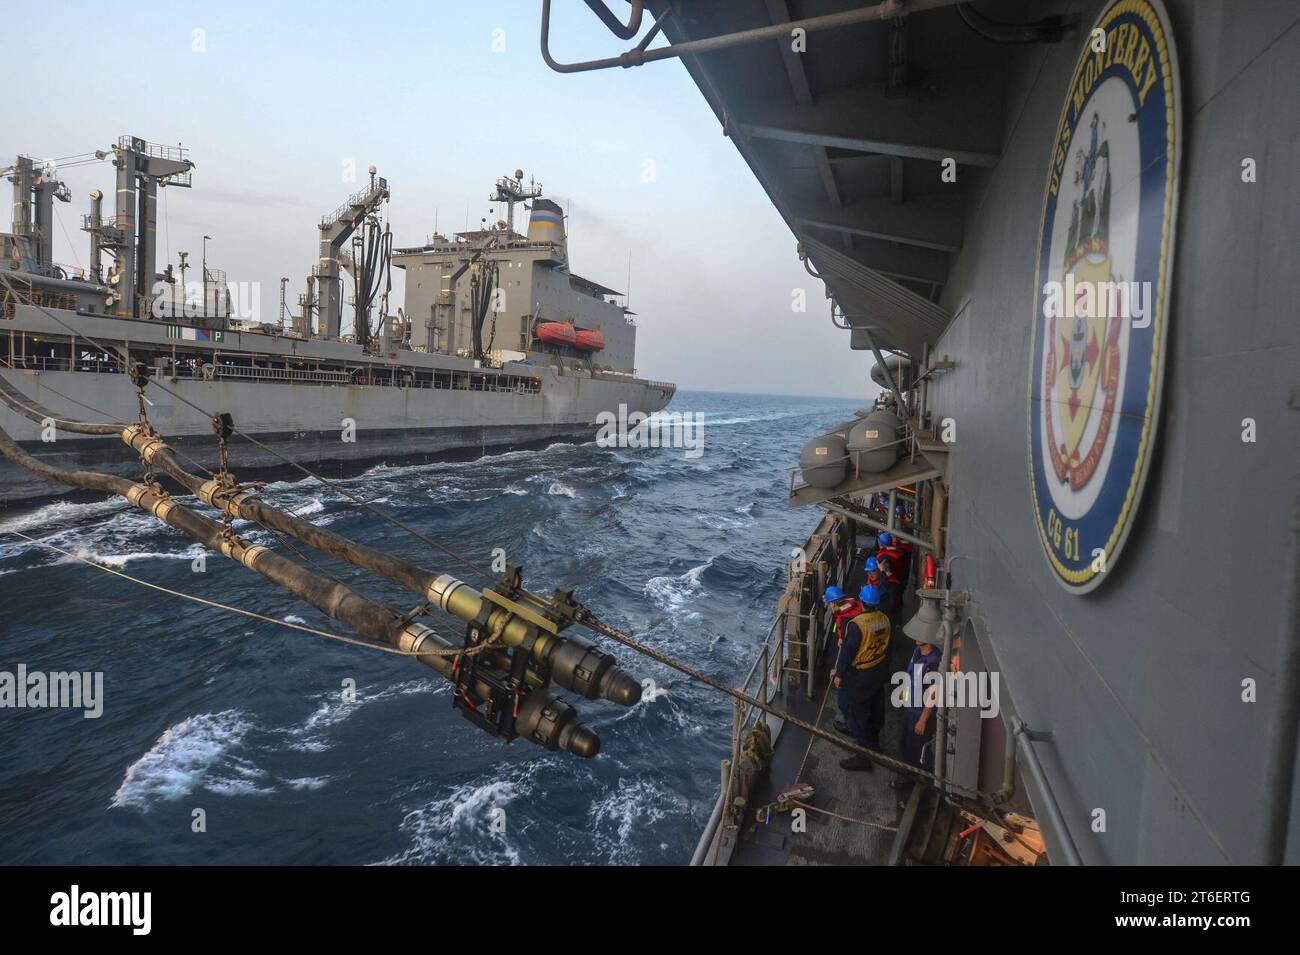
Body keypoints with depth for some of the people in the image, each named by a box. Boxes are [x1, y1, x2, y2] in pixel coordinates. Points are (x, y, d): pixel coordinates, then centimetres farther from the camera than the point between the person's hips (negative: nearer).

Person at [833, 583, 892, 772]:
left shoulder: (857, 624, -28)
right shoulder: (884, 620, -6)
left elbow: (847, 651, -22)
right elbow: (886, 646, 8)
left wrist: (839, 674, -10)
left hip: (860, 675, -7)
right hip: (880, 670, 7)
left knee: (859, 714, 3)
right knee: (876, 709, 23)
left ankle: (863, 757, 8)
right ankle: (873, 742, 44)